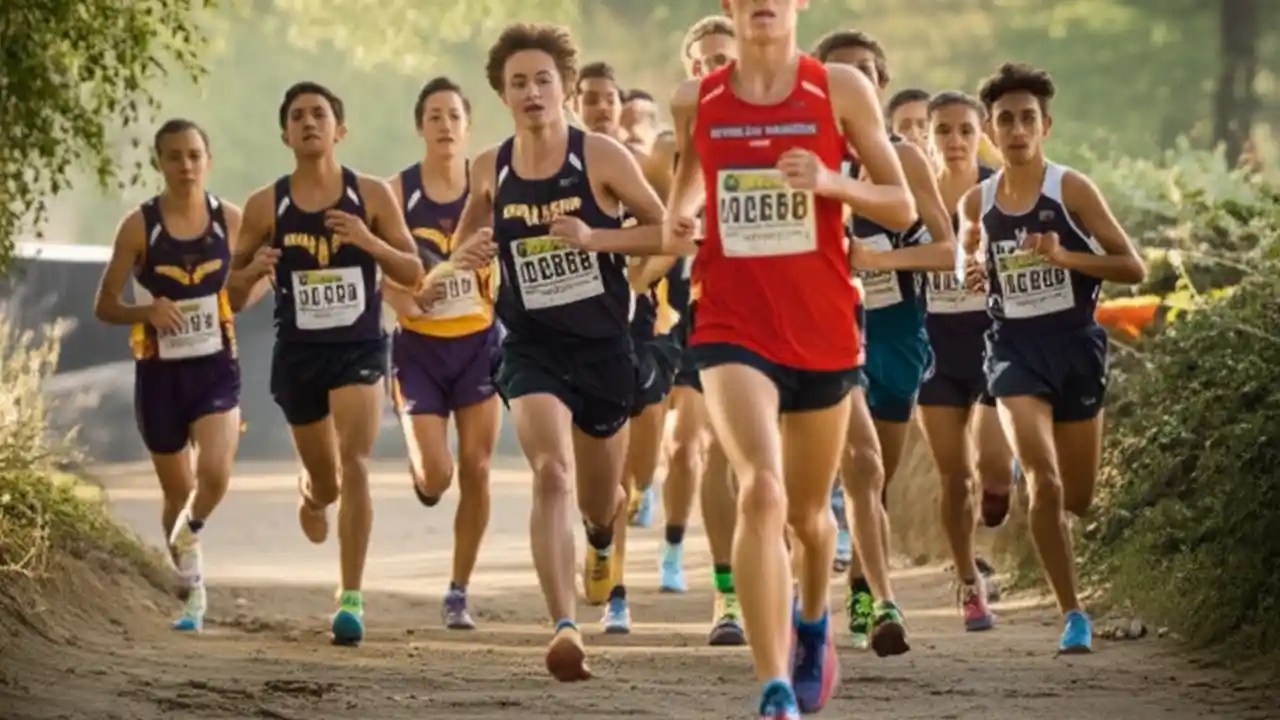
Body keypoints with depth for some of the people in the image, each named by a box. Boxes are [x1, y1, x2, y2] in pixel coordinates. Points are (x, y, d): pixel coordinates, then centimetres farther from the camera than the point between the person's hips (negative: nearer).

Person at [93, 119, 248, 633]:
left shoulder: (231, 221, -2)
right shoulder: (139, 227, -7)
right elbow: (104, 306, -3)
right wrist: (147, 310, -22)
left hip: (216, 368, 0)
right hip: (159, 372, 0)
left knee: (215, 474, -23)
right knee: (178, 490, 11)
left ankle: (189, 534, 9)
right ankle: (191, 586, 32)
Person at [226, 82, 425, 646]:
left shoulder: (372, 196, -3)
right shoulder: (265, 207, -1)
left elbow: (413, 274, -1)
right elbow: (233, 293, 6)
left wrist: (370, 242, -18)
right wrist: (253, 271, -17)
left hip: (359, 349, -2)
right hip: (297, 353, 2)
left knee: (353, 465, -19)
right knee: (325, 481, 14)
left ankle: (351, 598, -15)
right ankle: (310, 492, 54)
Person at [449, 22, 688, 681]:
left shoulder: (602, 157, -9)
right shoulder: (489, 171, 0)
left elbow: (672, 233, -7)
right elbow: (466, 241, 18)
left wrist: (594, 237, -20)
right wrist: (473, 249, -6)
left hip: (603, 345, 0)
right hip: (532, 347, 0)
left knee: (600, 499, 17)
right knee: (550, 473, -25)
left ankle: (602, 541, 57)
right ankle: (564, 628, -32)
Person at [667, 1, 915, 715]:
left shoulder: (840, 89, -3)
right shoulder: (696, 100, 2)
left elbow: (903, 207, 0)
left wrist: (832, 183, -18)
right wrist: (679, 214, 1)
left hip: (825, 331, 1)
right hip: (733, 329, -1)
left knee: (808, 511, 18)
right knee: (761, 491, -23)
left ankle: (814, 619, 52)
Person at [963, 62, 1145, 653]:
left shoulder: (1072, 189, -7)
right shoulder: (976, 204, 2)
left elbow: (1132, 268, -8)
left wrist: (1065, 256, -22)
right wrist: (977, 274, -2)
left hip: (1074, 343, 0)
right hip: (1013, 346, 0)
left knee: (1079, 498, 10)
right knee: (1044, 482, -20)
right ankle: (1073, 616, -13)